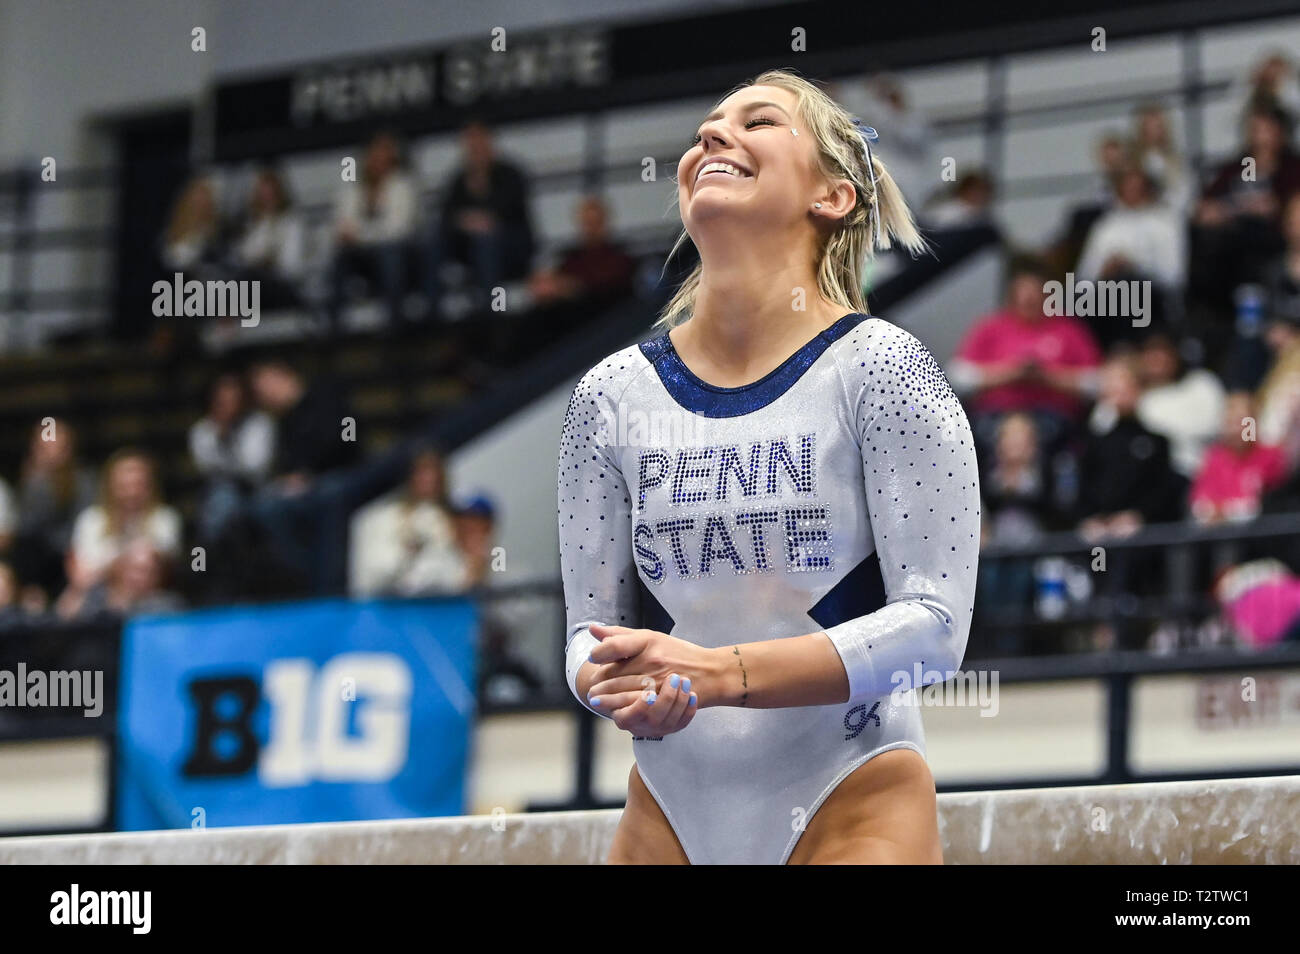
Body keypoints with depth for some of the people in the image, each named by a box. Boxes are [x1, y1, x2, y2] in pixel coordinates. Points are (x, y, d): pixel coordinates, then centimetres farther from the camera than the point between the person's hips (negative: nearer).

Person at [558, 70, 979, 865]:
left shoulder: (880, 368, -7)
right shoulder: (613, 395, 5)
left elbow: (935, 625, -12)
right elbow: (591, 629, 7)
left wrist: (720, 673, -20)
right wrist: (622, 688, -17)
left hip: (853, 806, -3)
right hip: (670, 809, 3)